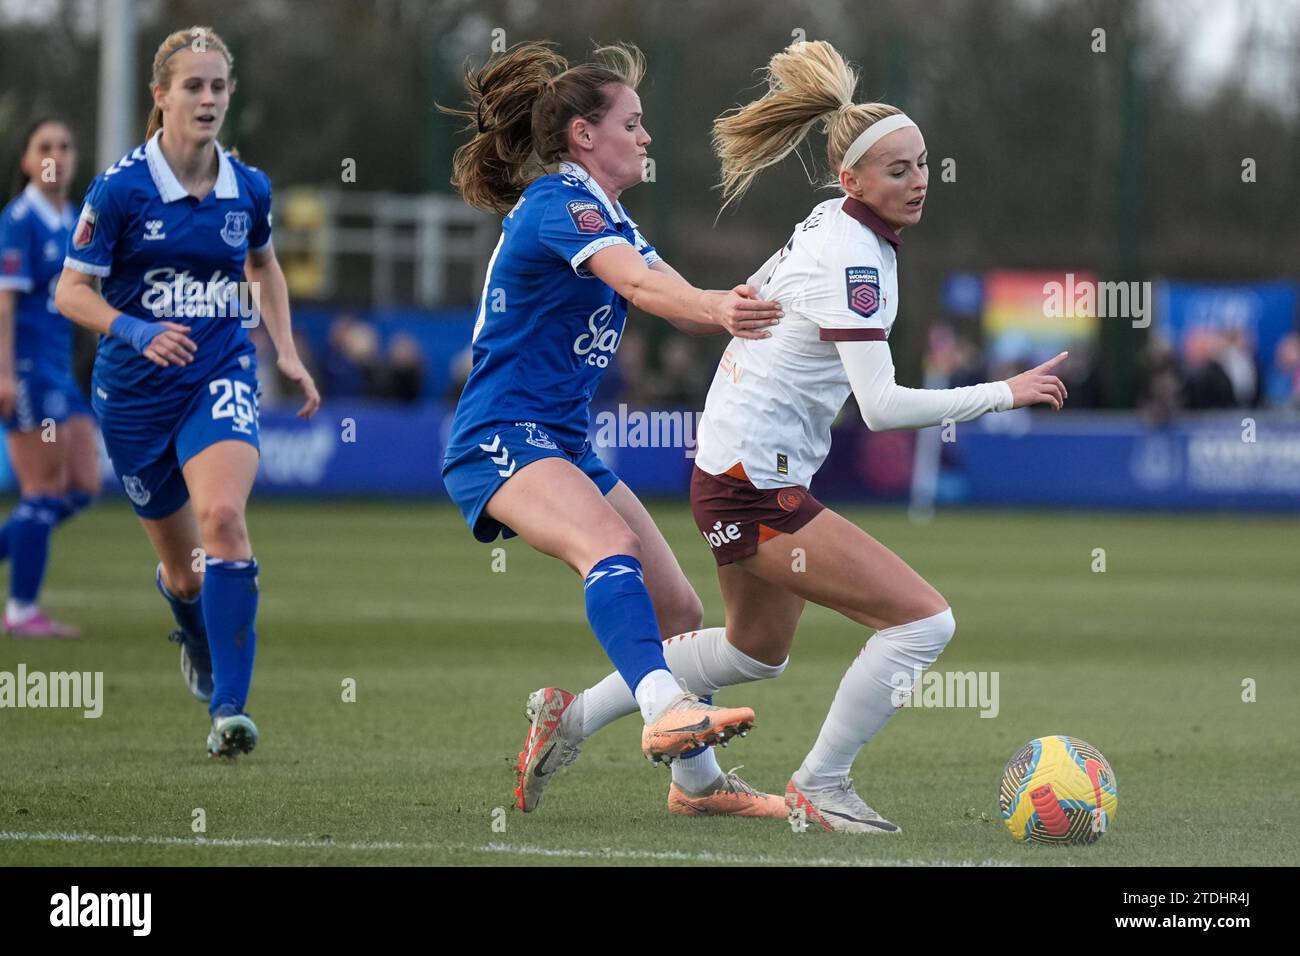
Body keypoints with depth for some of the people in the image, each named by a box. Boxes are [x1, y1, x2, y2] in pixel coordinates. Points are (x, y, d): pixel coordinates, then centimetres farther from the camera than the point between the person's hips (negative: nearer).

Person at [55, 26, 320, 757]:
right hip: (137, 389, -1)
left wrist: (289, 353, 10)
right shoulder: (121, 188, -12)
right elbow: (71, 292, -9)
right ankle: (198, 641, 49)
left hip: (222, 376, 1)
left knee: (223, 517, -27)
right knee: (181, 564, 10)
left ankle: (230, 707, -25)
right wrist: (136, 330, -26)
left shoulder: (249, 189, -1)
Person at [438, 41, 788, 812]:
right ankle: (665, 709, -58)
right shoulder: (558, 203, -13)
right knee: (609, 546, -37)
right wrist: (717, 308, -50)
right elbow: (638, 284, -32)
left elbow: (677, 295, 16)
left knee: (679, 612, 10)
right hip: (500, 441, -10)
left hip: (565, 445, 10)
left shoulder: (606, 215, 18)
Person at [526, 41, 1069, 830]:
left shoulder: (831, 223, 5)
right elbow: (882, 406, -30)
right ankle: (820, 785, 0)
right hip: (756, 487, -11)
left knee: (758, 652, 30)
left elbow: (750, 295, 22)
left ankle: (578, 716, 37)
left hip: (738, 469, 11)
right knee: (925, 621, -14)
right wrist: (1004, 394, -26)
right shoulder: (852, 260, -23)